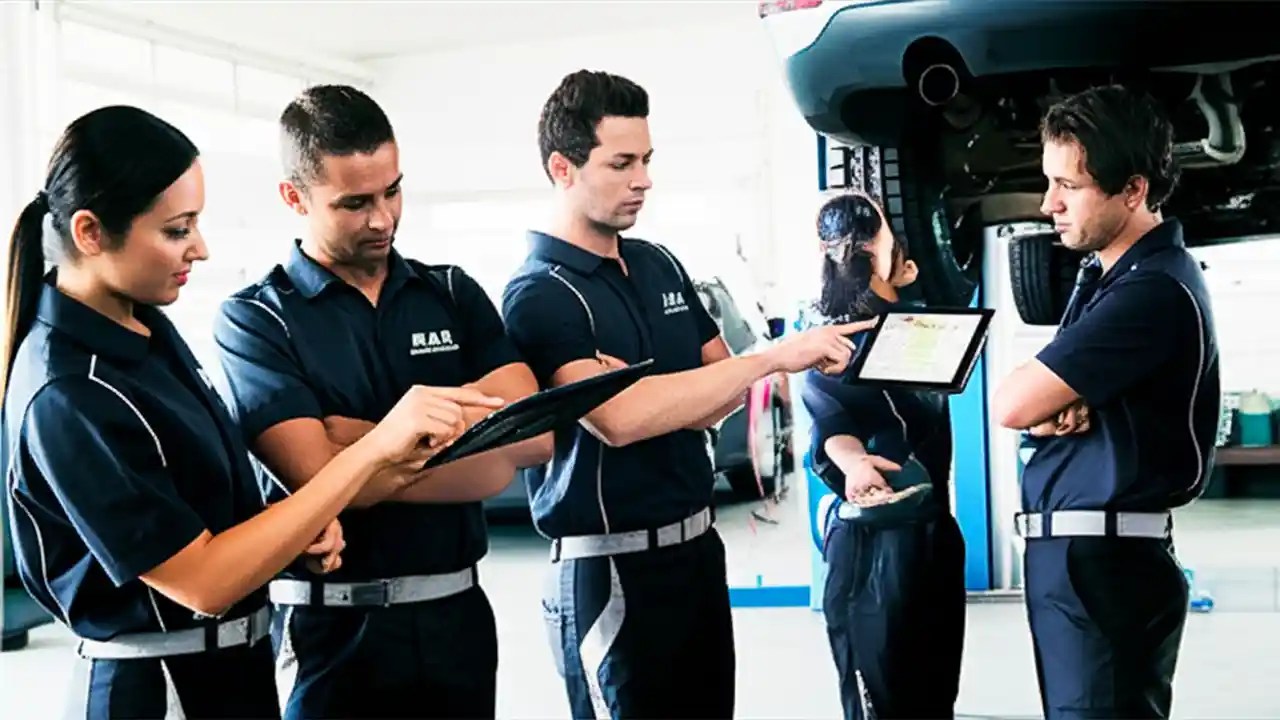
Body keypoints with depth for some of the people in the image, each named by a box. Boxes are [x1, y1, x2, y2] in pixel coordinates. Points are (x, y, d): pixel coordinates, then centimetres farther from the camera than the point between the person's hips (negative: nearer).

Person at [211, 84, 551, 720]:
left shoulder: (452, 295, 5)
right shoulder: (253, 320, -6)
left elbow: (532, 434, -9)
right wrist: (475, 451, -11)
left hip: (457, 612, 4)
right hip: (335, 628, -4)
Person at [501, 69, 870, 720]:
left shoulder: (660, 265, 9)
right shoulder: (539, 294, -13)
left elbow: (715, 391, 15)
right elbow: (619, 418, -28)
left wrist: (657, 396, -10)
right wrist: (774, 357, -26)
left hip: (698, 545, 7)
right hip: (611, 568, -7)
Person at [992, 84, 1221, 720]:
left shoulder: (1154, 291, -19)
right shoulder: (1106, 274, 14)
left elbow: (1010, 405, -19)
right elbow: (1036, 404, 15)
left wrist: (1041, 403, 3)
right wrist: (1056, 409, -7)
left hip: (1105, 563, -10)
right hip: (1065, 550, 10)